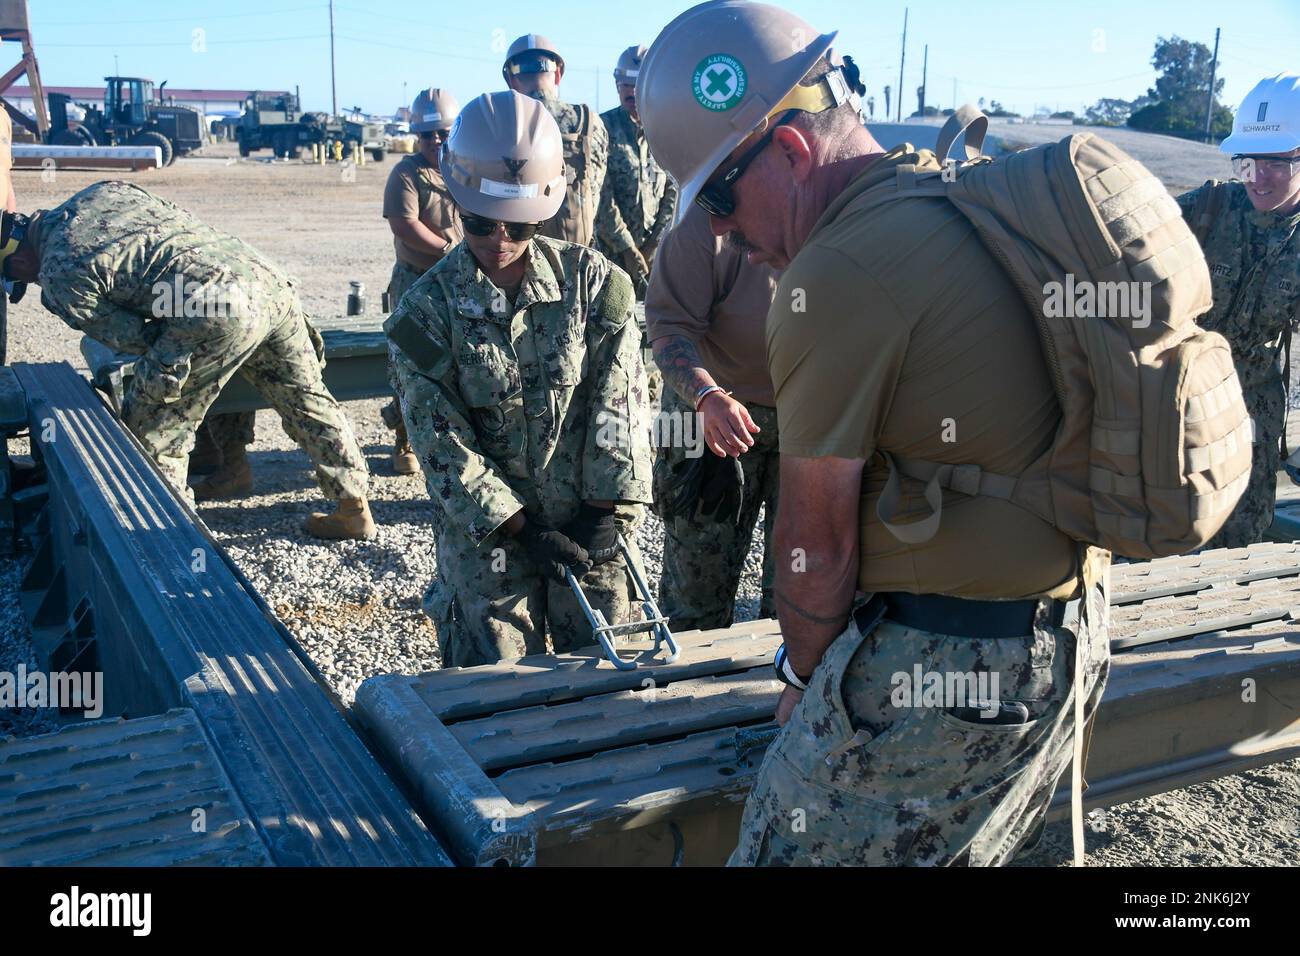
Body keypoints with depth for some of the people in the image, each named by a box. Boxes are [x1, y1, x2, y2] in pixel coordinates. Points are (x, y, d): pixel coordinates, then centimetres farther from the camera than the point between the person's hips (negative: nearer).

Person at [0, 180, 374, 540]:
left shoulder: (60, 278, 0)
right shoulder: (104, 190, 21)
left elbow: (129, 337, 3)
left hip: (217, 318, -8)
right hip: (267, 278, 8)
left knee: (152, 425, 11)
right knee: (307, 400, 18)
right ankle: (354, 507, 27)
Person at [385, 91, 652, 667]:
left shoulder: (591, 281, -3)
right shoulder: (427, 308, -6)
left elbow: (619, 400, -4)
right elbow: (441, 444, -9)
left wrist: (604, 510, -9)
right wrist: (523, 530, -13)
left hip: (586, 519, 1)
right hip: (485, 528, -1)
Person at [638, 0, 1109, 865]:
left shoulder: (838, 274, -20)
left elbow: (818, 535, -13)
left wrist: (805, 678, 2)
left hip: (943, 661, -10)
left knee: (798, 847, 5)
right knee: (952, 852, 24)